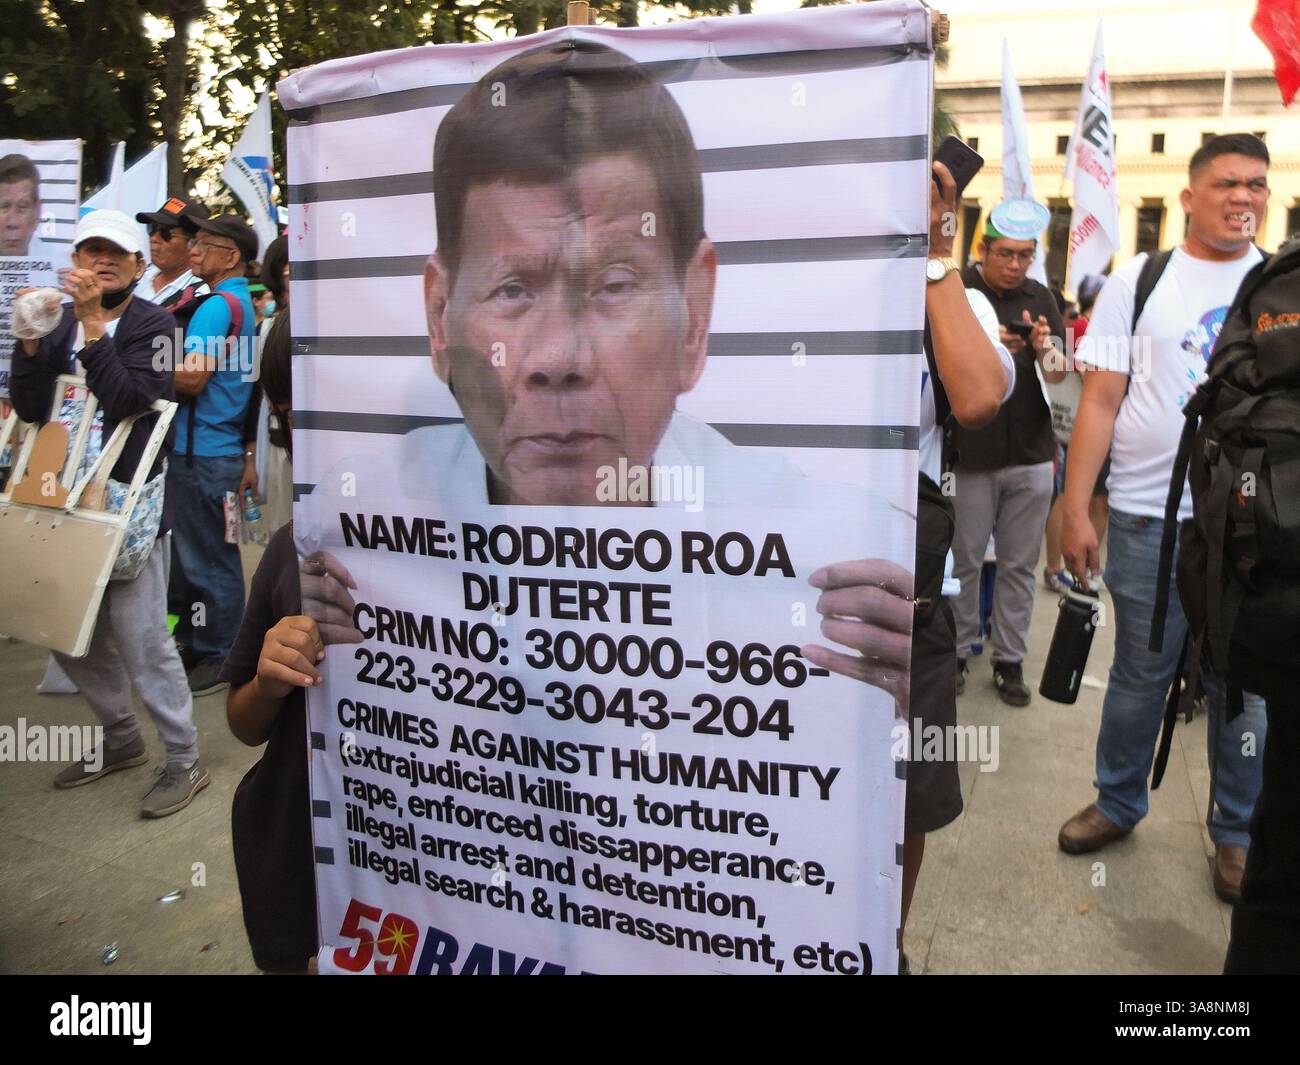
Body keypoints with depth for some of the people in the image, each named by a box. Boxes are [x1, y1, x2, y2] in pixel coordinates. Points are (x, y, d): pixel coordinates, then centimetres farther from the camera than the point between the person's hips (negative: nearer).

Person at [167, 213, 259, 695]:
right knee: (194, 552, 18)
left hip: (205, 451, -10)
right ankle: (193, 641, 29)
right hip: (209, 444, 10)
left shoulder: (218, 306, -15)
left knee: (208, 559, -1)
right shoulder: (243, 302, 15)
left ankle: (217, 659, 8)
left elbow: (192, 379, -21)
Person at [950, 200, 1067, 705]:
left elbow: (1058, 374, 6)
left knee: (1020, 565, 9)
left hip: (1031, 455, 4)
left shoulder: (1040, 298, 9)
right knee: (964, 561, 5)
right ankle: (956, 652, 21)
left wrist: (1045, 350, -17)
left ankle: (1010, 659, 20)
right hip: (971, 454, -4)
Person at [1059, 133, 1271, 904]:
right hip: (1149, 518, -1)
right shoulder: (1137, 284, 3)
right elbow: (1100, 401, -1)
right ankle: (1118, 804, 29)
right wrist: (1076, 508, -8)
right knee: (1140, 674, 9)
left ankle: (1239, 832, 29)